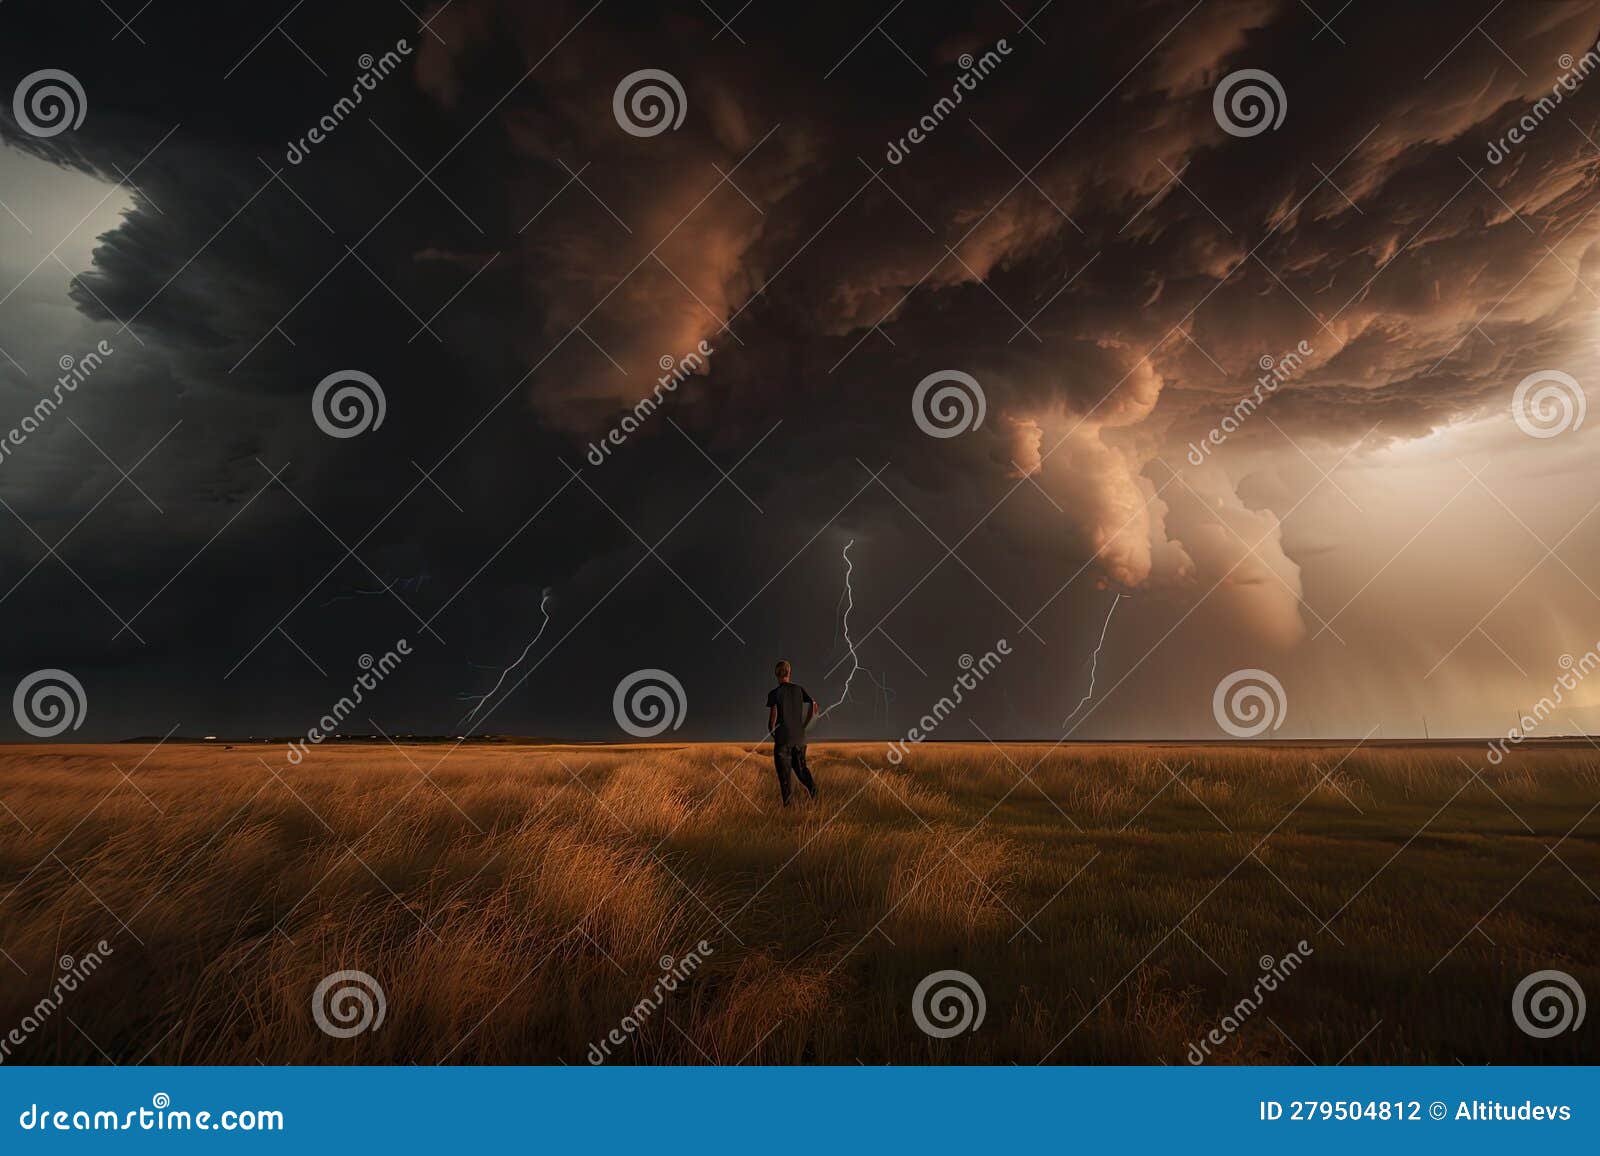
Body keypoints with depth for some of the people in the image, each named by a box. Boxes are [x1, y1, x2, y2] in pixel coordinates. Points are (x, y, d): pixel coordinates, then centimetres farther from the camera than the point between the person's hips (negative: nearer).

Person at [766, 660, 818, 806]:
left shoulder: (774, 693, -8)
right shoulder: (799, 689, 4)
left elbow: (773, 713, -19)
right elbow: (814, 705, -3)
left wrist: (770, 729, -1)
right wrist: (804, 725, 5)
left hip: (782, 737, -3)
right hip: (799, 736, 4)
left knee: (783, 772, 6)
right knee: (800, 766, 17)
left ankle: (787, 804, 4)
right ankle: (812, 788, -6)